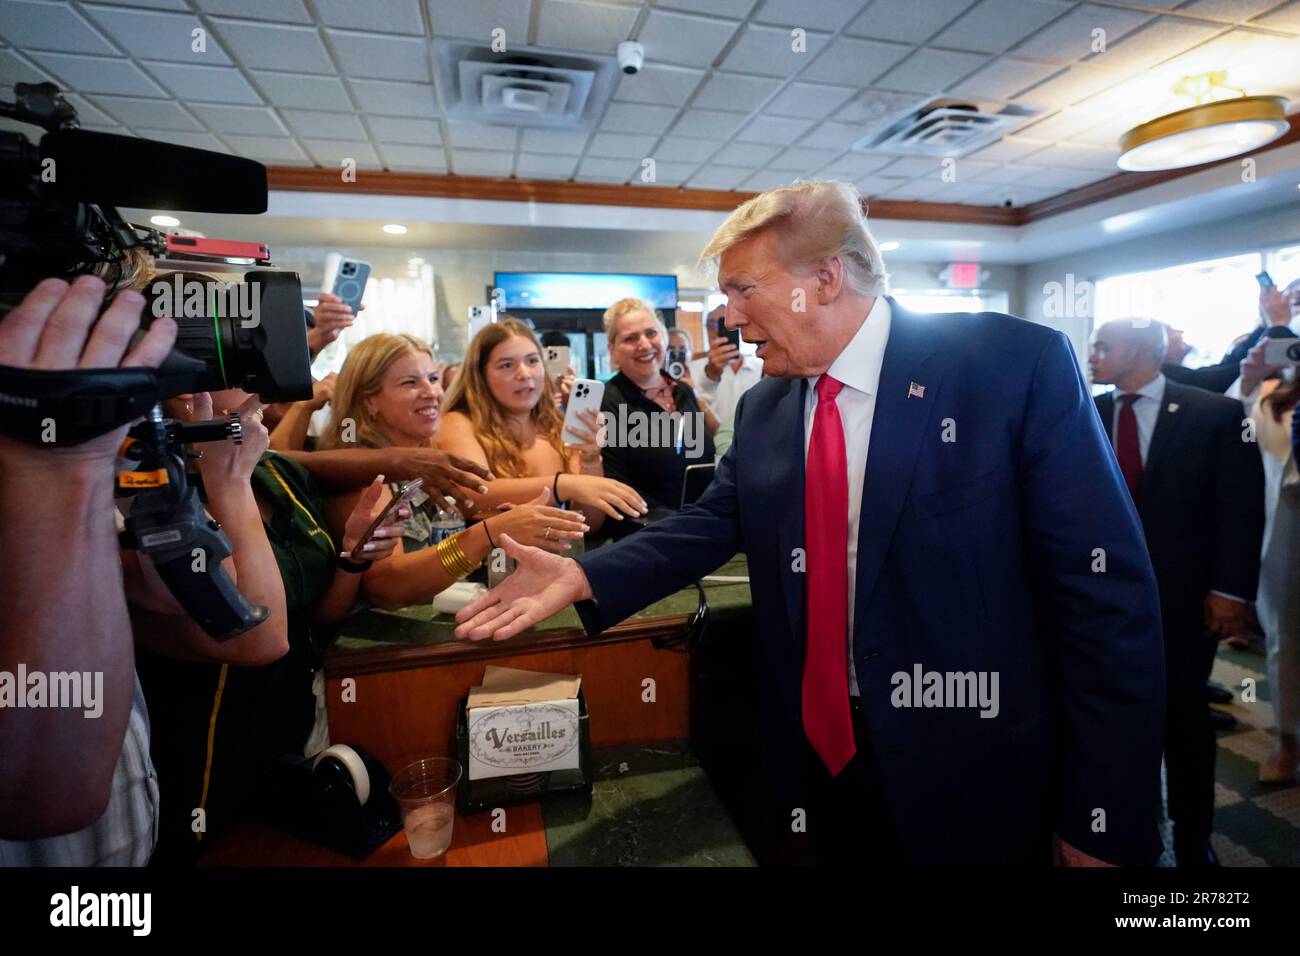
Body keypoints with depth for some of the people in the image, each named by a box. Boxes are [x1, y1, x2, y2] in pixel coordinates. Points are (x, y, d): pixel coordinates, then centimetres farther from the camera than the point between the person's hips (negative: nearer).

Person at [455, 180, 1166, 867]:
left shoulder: (1017, 364, -13)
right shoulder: (761, 409, 3)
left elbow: (1103, 588, -14)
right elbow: (709, 525, 4)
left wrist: (1102, 821, -13)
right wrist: (584, 576, -12)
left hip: (976, 779, -4)